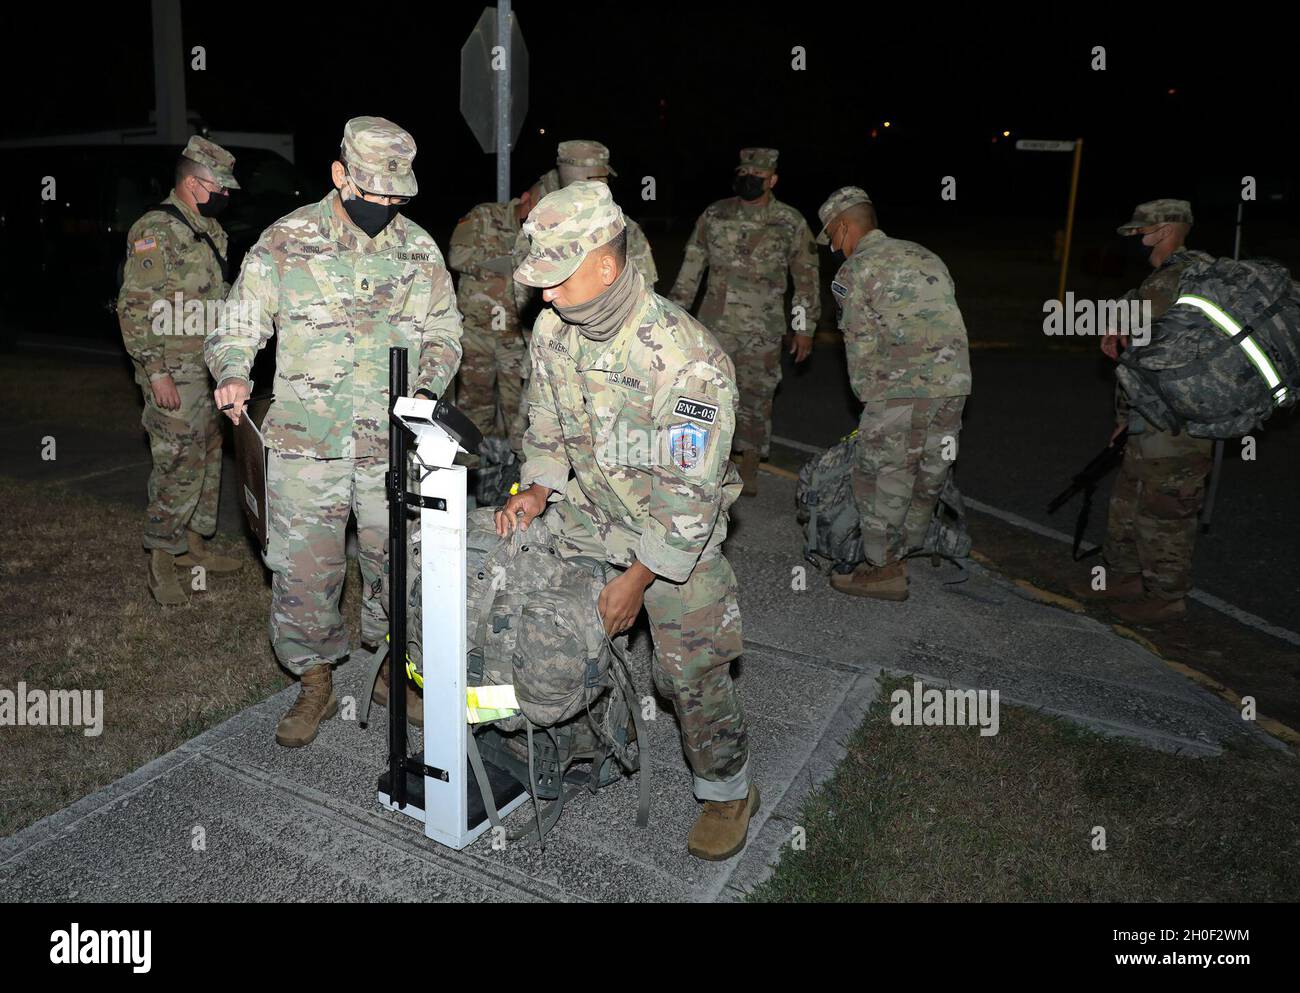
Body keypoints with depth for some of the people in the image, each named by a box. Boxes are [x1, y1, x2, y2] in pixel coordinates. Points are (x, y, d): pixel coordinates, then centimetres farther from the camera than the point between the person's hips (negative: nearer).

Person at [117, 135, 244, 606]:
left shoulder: (211, 229, 14)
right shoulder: (155, 231, -13)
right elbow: (134, 308, -17)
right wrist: (156, 371, -21)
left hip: (210, 368, 9)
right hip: (174, 374, -9)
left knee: (208, 456, 14)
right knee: (178, 463, -8)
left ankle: (193, 543, 27)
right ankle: (161, 562, 3)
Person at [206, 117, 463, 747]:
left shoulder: (418, 248, 6)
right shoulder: (285, 243, -1)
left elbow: (444, 334, 12)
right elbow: (237, 328, 1)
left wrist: (428, 390, -7)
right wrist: (232, 374, -20)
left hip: (395, 445, 2)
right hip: (306, 445, -1)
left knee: (398, 563, 11)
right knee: (302, 573, 4)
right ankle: (315, 686, 25)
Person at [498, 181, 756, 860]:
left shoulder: (687, 360, -31)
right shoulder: (553, 328, -9)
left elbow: (690, 492, -26)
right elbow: (546, 423, 7)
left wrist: (638, 578, -22)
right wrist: (537, 490, -10)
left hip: (675, 531, -5)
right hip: (586, 512, 6)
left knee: (691, 672, -2)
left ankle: (729, 789, 24)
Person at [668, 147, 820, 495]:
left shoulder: (791, 222, -3)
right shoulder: (714, 215, 2)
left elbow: (806, 276, 3)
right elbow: (692, 265, 9)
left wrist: (805, 327, 2)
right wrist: (676, 310, 8)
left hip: (762, 333, -2)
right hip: (715, 326, 2)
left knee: (756, 399, 6)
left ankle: (749, 469, 22)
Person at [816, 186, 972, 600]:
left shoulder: (854, 271, 0)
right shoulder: (924, 255, 22)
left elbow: (862, 347, -1)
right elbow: (940, 324, 21)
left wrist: (869, 402, 11)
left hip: (903, 387, -7)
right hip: (954, 383, 8)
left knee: (880, 475, 6)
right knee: (927, 474, 16)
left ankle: (884, 570, 13)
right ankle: (901, 556, 29)